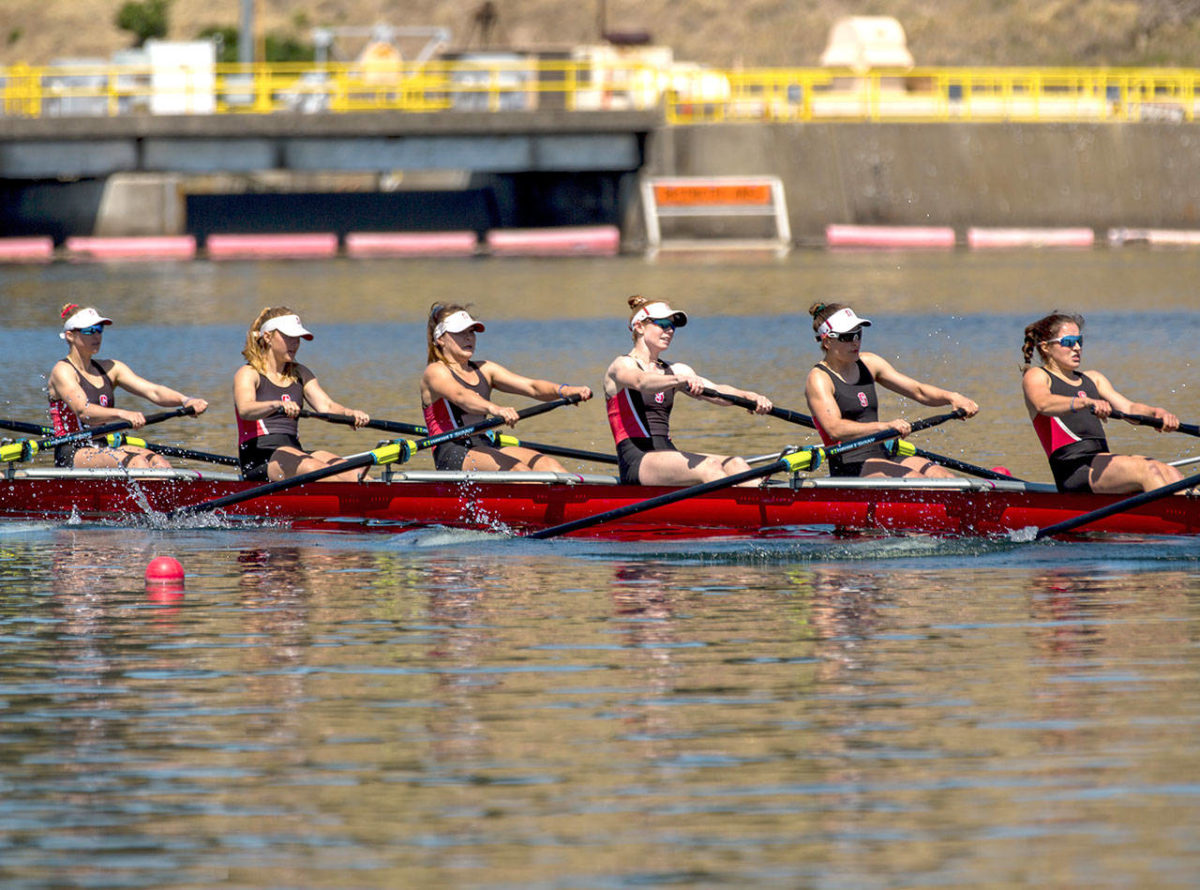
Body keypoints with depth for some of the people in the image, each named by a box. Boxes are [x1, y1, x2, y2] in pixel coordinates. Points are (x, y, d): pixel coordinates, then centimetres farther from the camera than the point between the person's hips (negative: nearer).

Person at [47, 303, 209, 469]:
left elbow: (152, 391, 2)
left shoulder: (110, 369, 16)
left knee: (159, 463, -21)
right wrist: (122, 414, -40)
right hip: (71, 457, -7)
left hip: (105, 450, 7)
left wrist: (185, 400, -18)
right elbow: (83, 411, -23)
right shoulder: (63, 371, -5)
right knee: (136, 463, -30)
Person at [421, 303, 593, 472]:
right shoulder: (435, 372, 0)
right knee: (517, 469, -31)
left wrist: (563, 390, -14)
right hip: (452, 456, -7)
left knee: (547, 465, -18)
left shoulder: (484, 369, 21)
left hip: (485, 448, 7)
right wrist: (494, 409, -44)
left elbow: (531, 387, 8)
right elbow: (460, 396, -23)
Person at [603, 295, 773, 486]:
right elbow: (642, 382, -25)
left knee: (734, 464, -16)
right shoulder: (623, 365, 0)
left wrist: (750, 396, -16)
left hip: (667, 454, 8)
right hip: (636, 461, -7)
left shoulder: (674, 370, 21)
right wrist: (681, 380, -45)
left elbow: (716, 391, 5)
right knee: (708, 467, -30)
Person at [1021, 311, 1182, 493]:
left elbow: (1128, 408, 14)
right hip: (1072, 469, -7)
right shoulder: (1035, 376, 7)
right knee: (1146, 471, -29)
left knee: (1170, 473, -19)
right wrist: (1087, 402, -36)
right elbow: (1043, 404, -18)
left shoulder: (1092, 379, 28)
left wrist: (1156, 412, -9)